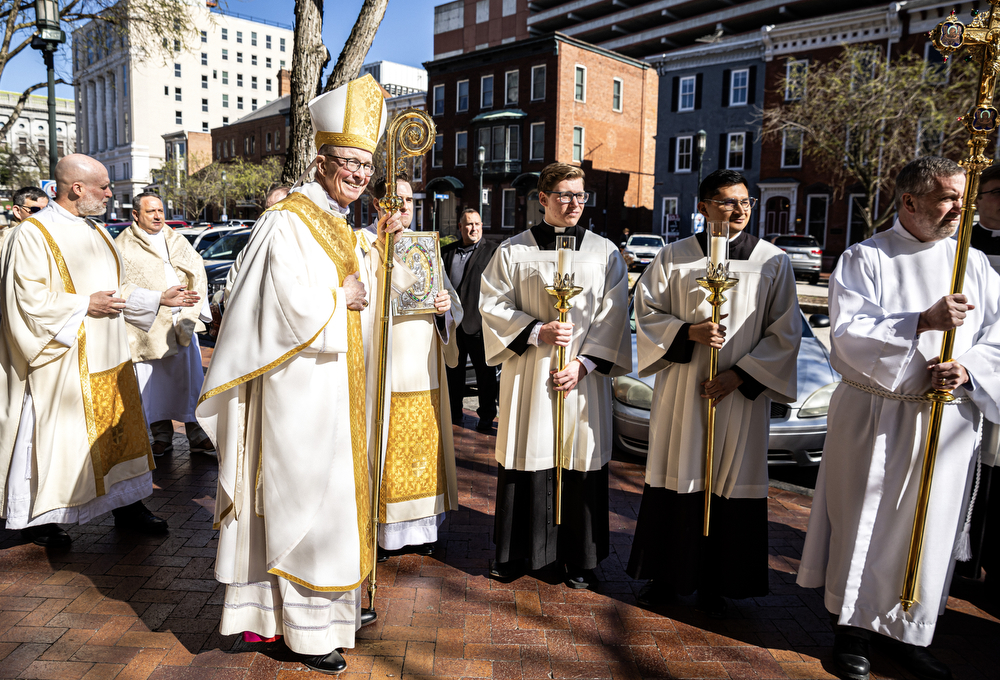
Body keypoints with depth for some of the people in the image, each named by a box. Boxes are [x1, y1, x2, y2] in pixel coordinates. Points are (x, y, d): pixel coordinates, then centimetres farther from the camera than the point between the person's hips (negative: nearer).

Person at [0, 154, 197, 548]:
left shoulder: (95, 232, 14)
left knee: (118, 427, 11)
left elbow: (118, 288, 18)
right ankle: (38, 517, 20)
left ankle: (127, 506, 23)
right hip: (63, 359, -7)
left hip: (107, 355, 8)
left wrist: (159, 299, 11)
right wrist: (86, 304, -18)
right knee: (55, 436, 2)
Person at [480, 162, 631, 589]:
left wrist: (583, 363, -9)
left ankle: (580, 558, 21)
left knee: (581, 460, 5)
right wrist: (537, 331, -13)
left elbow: (613, 317, 2)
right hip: (527, 370, 0)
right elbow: (492, 304, 2)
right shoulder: (514, 250, 5)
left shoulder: (605, 252, 6)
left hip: (585, 374, 1)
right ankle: (515, 551, 24)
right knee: (525, 457, 6)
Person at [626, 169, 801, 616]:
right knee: (674, 479, 8)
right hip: (681, 390, 0)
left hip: (741, 393, 0)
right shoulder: (674, 257, 2)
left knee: (731, 485, 7)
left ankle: (716, 585, 24)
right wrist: (688, 331, -16)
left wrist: (738, 376, -10)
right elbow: (647, 312, 2)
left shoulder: (773, 262, 2)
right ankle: (667, 575, 26)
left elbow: (785, 333, 0)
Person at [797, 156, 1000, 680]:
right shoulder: (863, 259, -3)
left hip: (948, 419, 4)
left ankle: (907, 633, 28)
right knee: (863, 524, 5)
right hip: (874, 416, -3)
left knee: (929, 530, 10)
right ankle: (853, 627, 24)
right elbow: (848, 332, -14)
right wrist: (923, 321, -25)